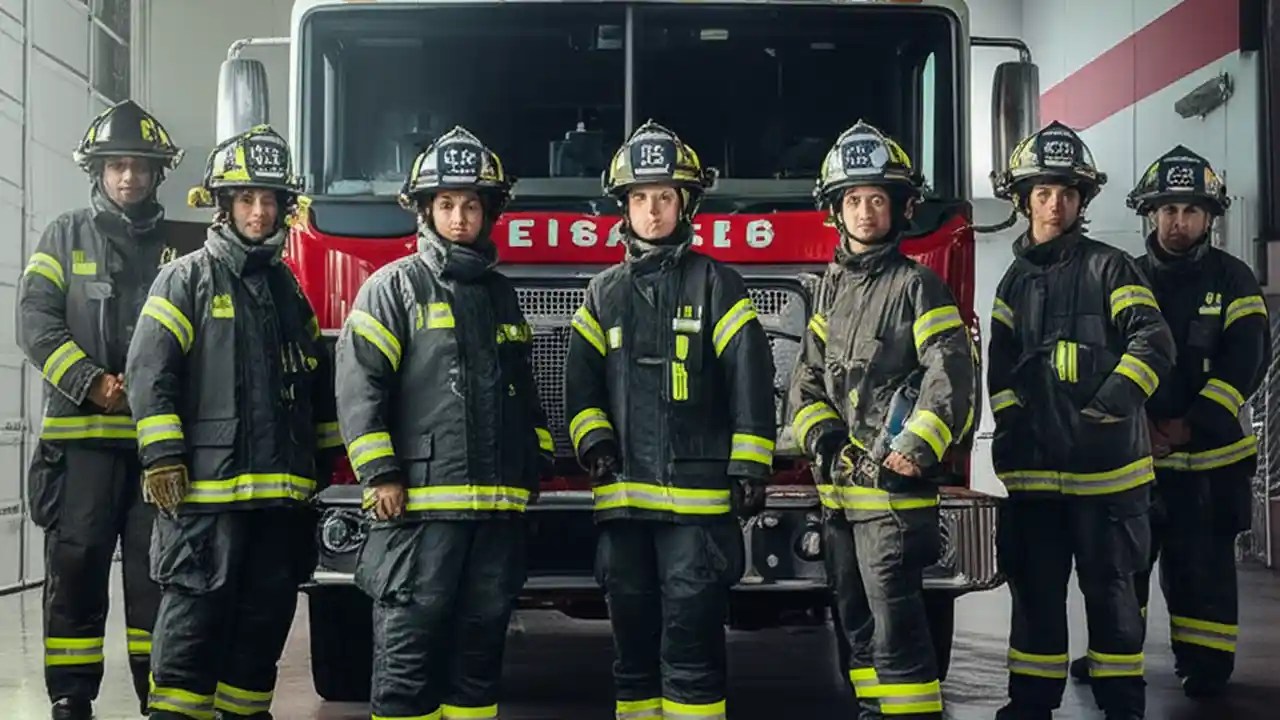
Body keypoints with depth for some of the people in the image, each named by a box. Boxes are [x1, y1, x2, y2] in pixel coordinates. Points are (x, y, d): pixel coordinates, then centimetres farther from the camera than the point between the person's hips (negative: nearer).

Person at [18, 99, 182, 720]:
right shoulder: (66, 236, 9)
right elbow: (36, 321, -1)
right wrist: (91, 383, -13)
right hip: (81, 434, -1)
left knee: (158, 570, 3)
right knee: (75, 564, -1)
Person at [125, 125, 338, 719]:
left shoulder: (288, 289, 17)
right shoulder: (187, 278, -1)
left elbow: (316, 380, 22)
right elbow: (149, 371, -9)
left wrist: (325, 457, 19)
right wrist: (161, 457, -16)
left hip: (281, 492, 6)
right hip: (206, 490, -6)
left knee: (266, 618, 11)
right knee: (195, 618, -4)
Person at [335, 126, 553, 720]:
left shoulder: (501, 295, 18)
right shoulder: (395, 286, 0)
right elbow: (358, 383, -8)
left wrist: (535, 466, 19)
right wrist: (380, 474, -14)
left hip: (497, 508, 6)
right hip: (420, 505, -5)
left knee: (480, 644, 11)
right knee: (408, 648, -2)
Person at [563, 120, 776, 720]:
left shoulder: (716, 284, 3)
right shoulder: (603, 293, 14)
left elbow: (751, 383, -2)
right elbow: (581, 382, 11)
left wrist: (750, 468, -8)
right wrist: (593, 440, -7)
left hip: (699, 496, -4)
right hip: (624, 499, 4)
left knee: (691, 640, -4)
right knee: (634, 641, 11)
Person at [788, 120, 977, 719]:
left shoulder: (916, 284, -7)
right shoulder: (833, 285, 14)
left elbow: (952, 373, -16)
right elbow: (808, 373, 14)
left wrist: (917, 449, -23)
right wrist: (818, 433, -3)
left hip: (894, 486, -7)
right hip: (838, 484, 8)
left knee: (894, 616, -9)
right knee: (854, 616, 15)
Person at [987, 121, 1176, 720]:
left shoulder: (1108, 267, 0)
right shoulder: (1016, 280, 15)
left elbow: (1153, 342, -11)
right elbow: (1000, 367, 14)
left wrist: (1114, 402, -23)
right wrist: (1010, 429, 0)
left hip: (1104, 461, -4)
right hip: (1036, 463, 4)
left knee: (1109, 584, 3)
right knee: (1035, 585, 9)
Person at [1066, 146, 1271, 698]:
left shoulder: (1233, 279, -1)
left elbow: (1248, 360, -9)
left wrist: (1189, 426, -16)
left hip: (1209, 452, -2)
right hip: (1134, 451, 3)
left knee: (1201, 561, 4)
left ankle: (1206, 662, 16)